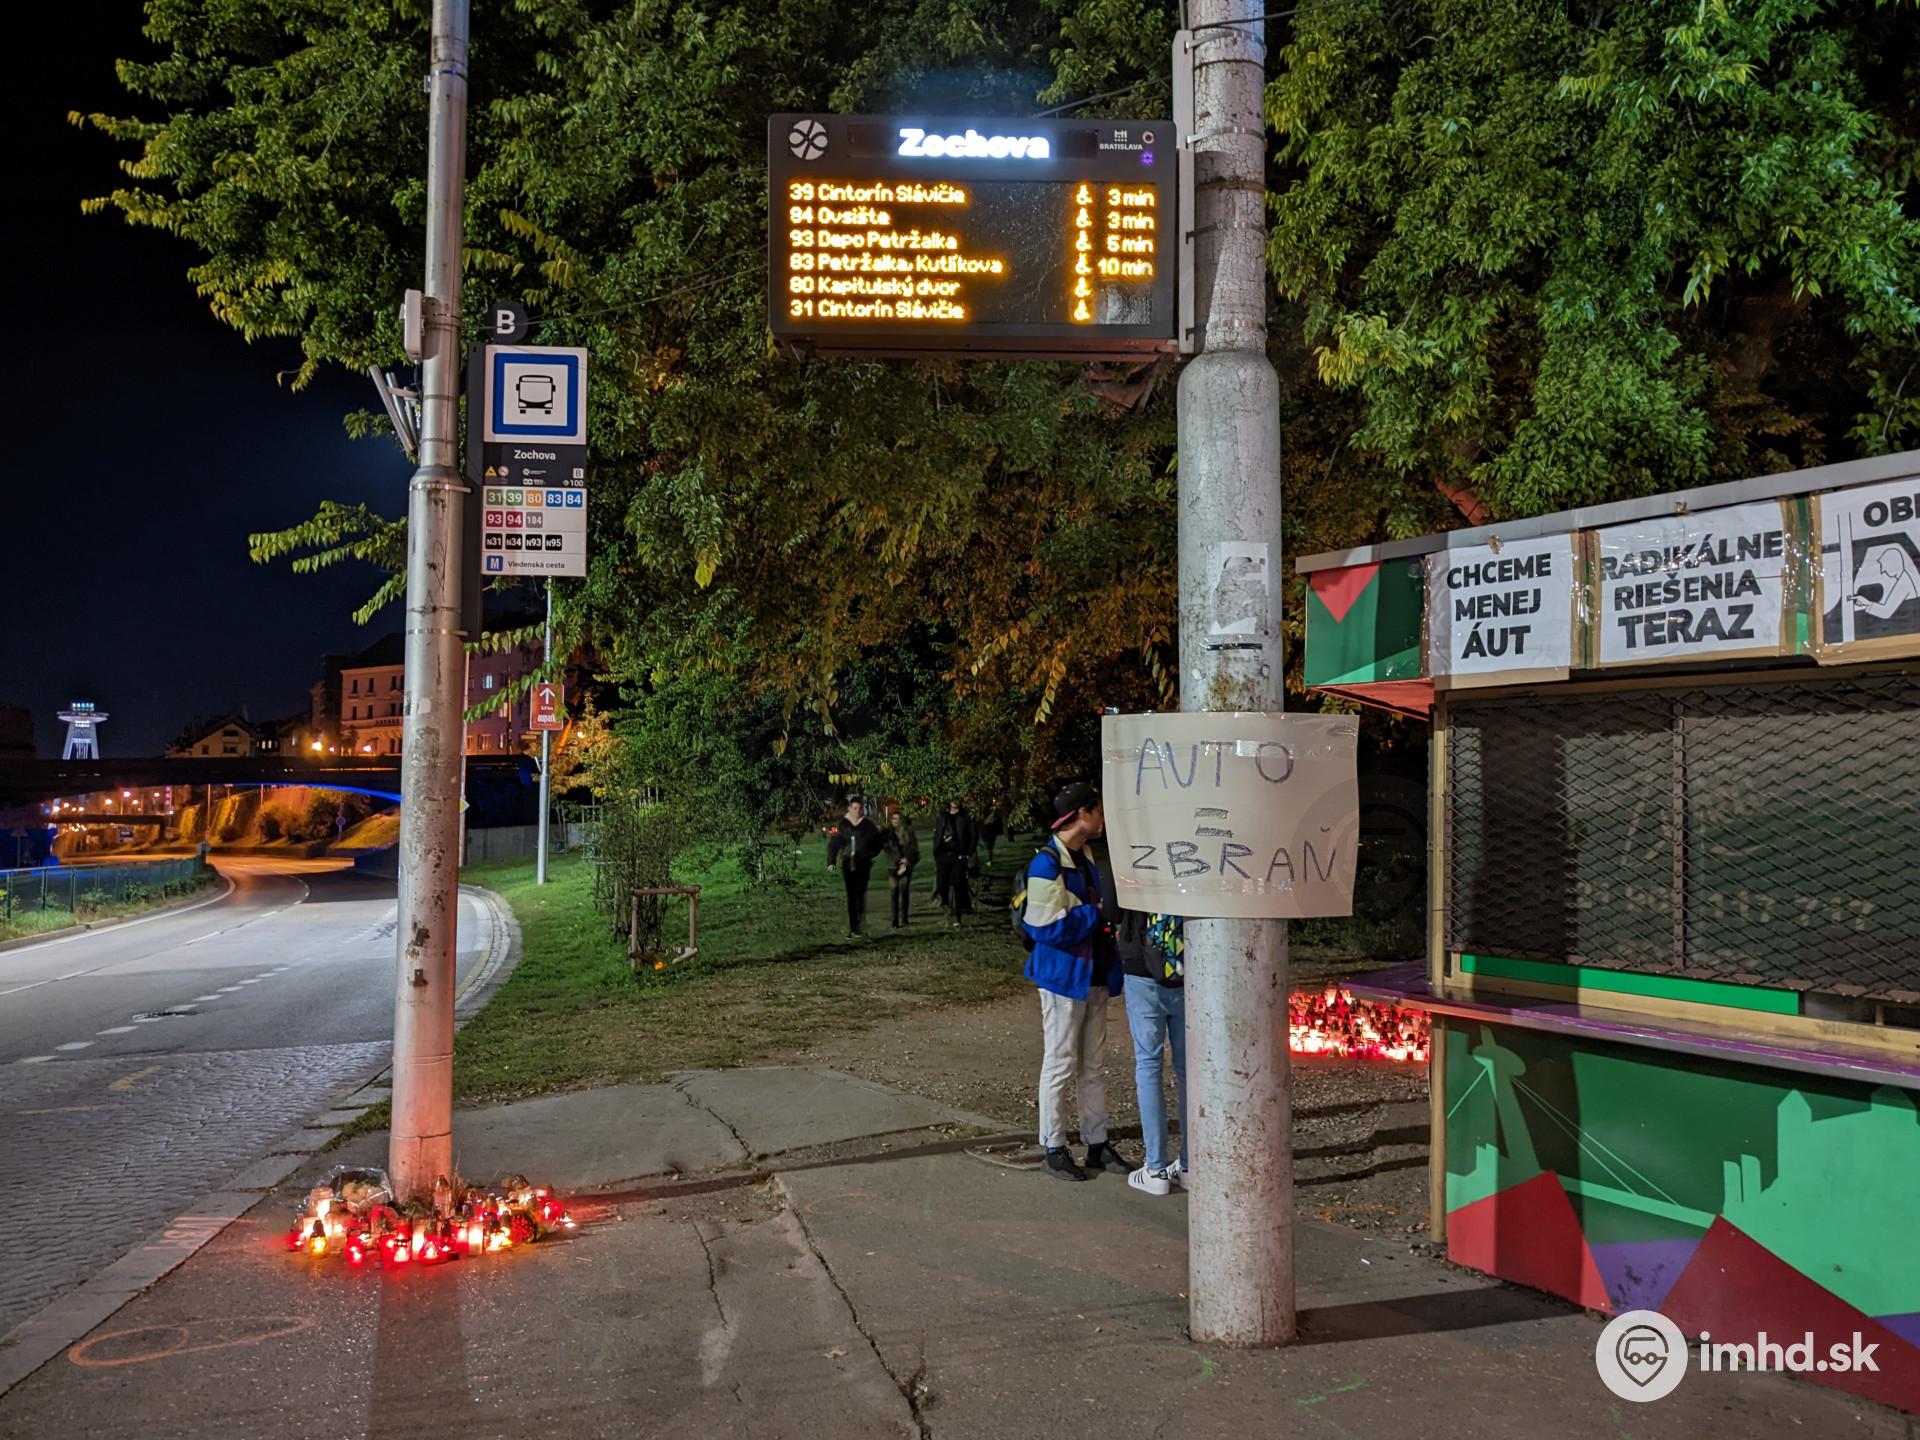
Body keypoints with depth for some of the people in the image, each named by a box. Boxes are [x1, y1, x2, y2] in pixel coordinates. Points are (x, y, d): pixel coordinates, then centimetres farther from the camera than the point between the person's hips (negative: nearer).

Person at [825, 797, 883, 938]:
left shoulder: (868, 825, 1)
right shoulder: (842, 825, 6)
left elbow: (878, 842, 11)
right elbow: (834, 844, 7)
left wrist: (871, 854, 1)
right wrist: (831, 862, -2)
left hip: (863, 864, -2)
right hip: (847, 864, 3)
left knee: (860, 894, -12)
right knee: (850, 896, 5)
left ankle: (860, 928, -10)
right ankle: (852, 929, 11)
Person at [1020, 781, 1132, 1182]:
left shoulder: (1090, 859, 10)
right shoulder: (1047, 865, -18)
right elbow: (1049, 927, -25)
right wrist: (1098, 913, -19)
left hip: (1095, 977, 8)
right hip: (1063, 976, -8)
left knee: (1092, 1066, 15)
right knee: (1060, 1066, 2)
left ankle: (1097, 1143, 23)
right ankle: (1055, 1149, 13)